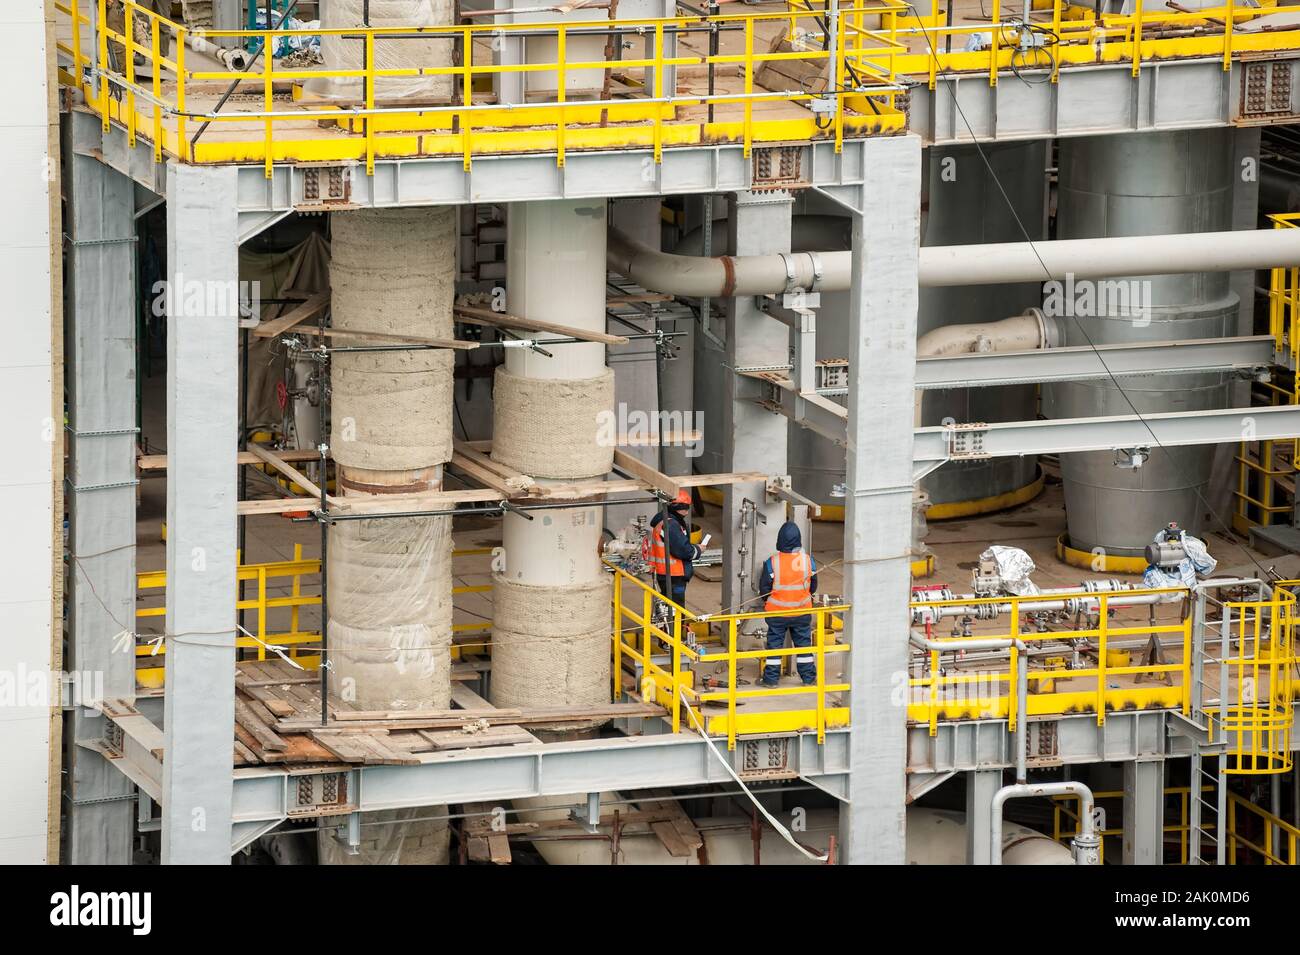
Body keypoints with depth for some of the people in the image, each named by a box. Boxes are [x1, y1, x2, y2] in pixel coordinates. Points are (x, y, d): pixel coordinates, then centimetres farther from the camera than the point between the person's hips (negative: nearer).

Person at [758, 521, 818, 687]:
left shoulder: (772, 562, -18)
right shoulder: (808, 560, -10)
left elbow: (764, 589, -11)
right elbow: (813, 587, 2)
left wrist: (766, 597, 12)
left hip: (777, 611, -2)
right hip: (802, 611, 2)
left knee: (774, 643, 10)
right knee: (804, 643, 14)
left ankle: (771, 678, 14)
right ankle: (808, 678, 20)